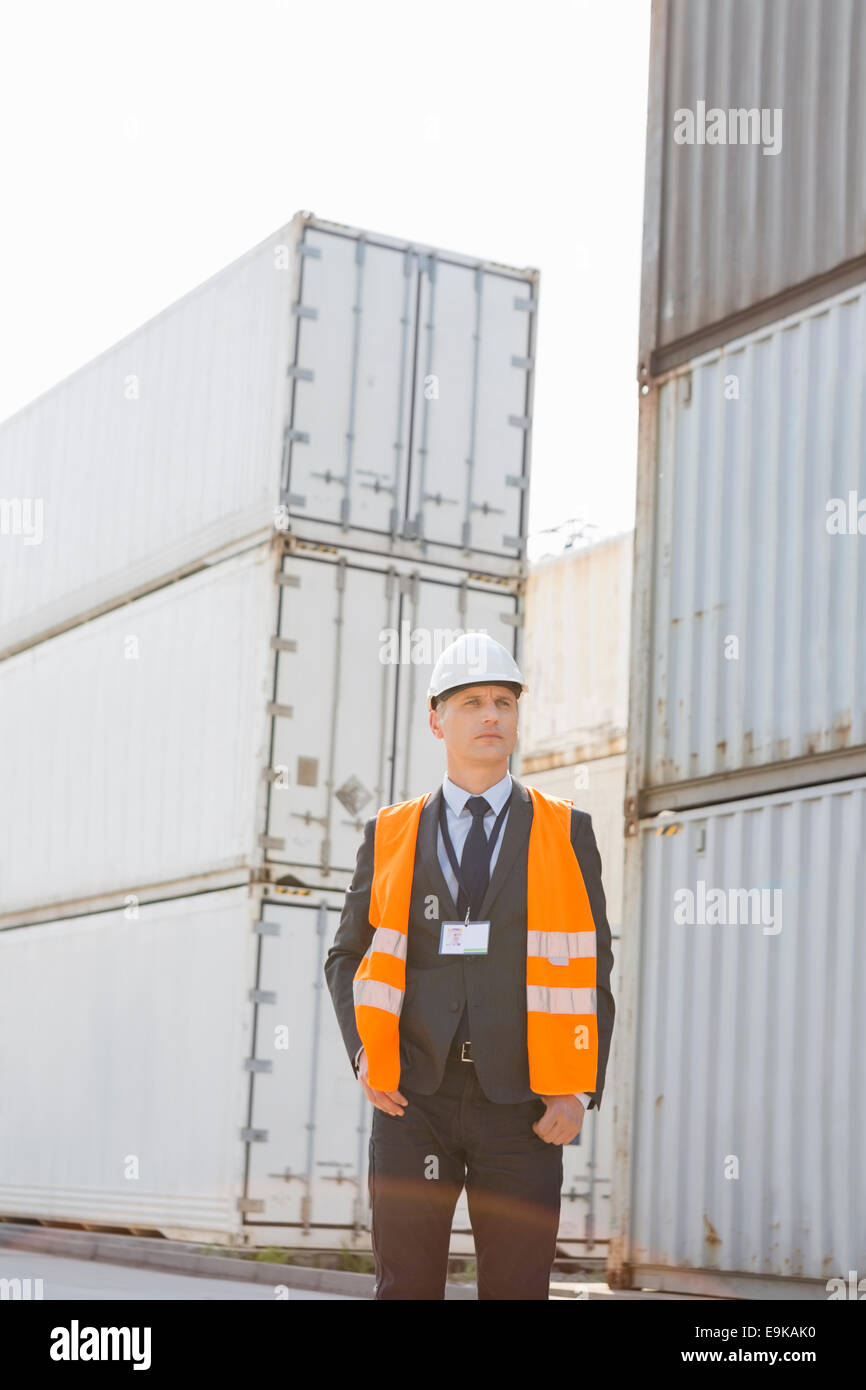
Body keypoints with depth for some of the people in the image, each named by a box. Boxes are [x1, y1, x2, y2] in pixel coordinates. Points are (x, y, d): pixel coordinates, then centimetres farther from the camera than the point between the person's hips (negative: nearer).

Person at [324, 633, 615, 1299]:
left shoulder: (566, 832, 7)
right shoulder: (391, 834, 10)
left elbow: (594, 969, 6)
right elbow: (347, 957, 15)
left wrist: (580, 1092, -4)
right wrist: (365, 1053, -2)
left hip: (522, 1104, -1)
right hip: (414, 1096, 1)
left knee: (518, 1287, 0)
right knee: (405, 1286, 2)